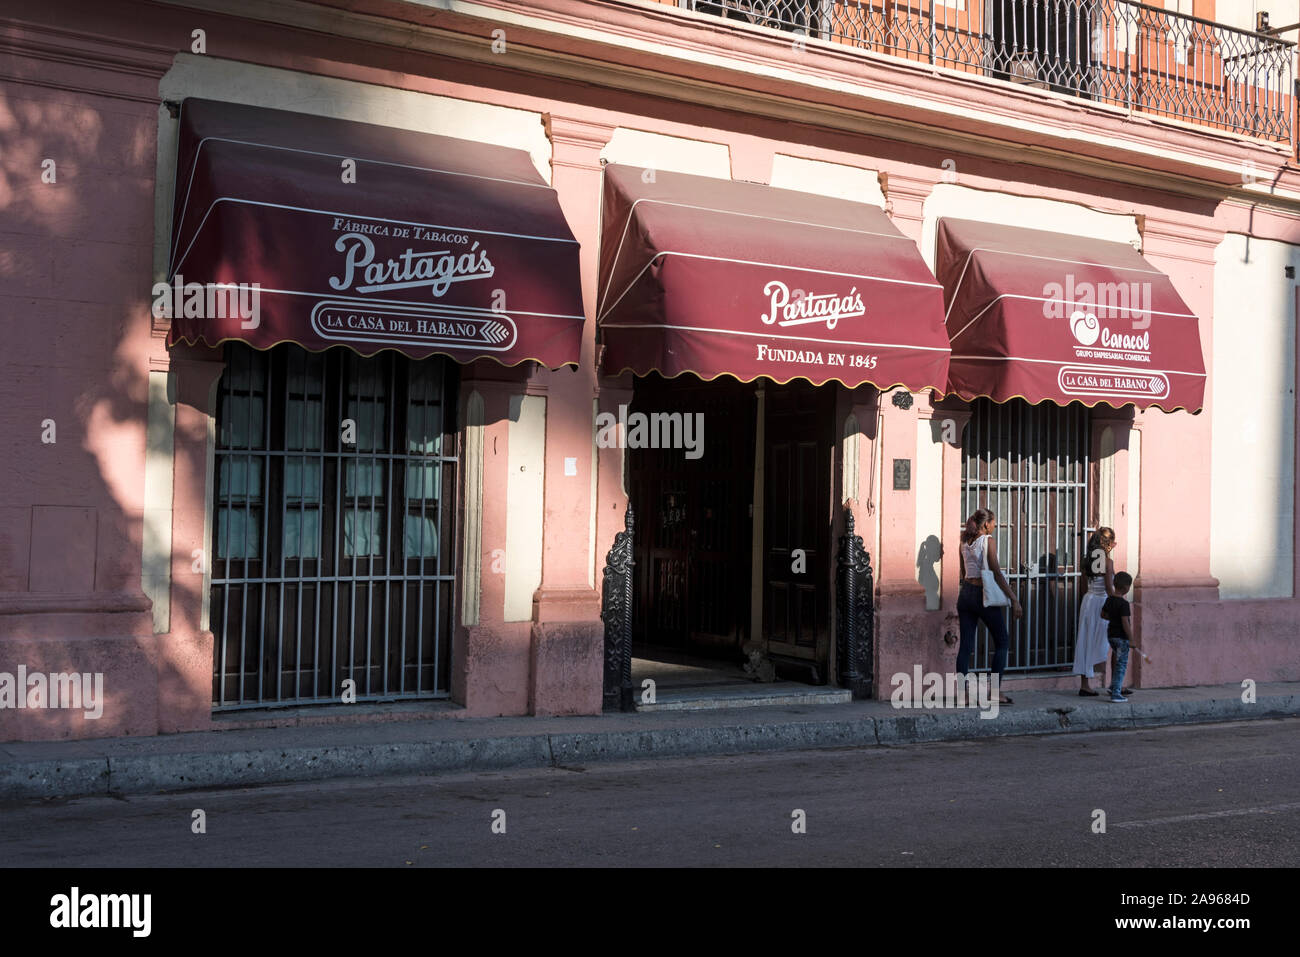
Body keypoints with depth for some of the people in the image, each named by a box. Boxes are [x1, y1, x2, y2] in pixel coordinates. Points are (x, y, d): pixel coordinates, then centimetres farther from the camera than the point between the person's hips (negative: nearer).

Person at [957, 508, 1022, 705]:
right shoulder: (988, 541, -9)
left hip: (965, 593, 6)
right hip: (983, 593, -6)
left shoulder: (965, 542, 11)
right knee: (1002, 642, 7)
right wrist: (1014, 599, -12)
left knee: (966, 645, 5)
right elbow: (996, 573, -13)